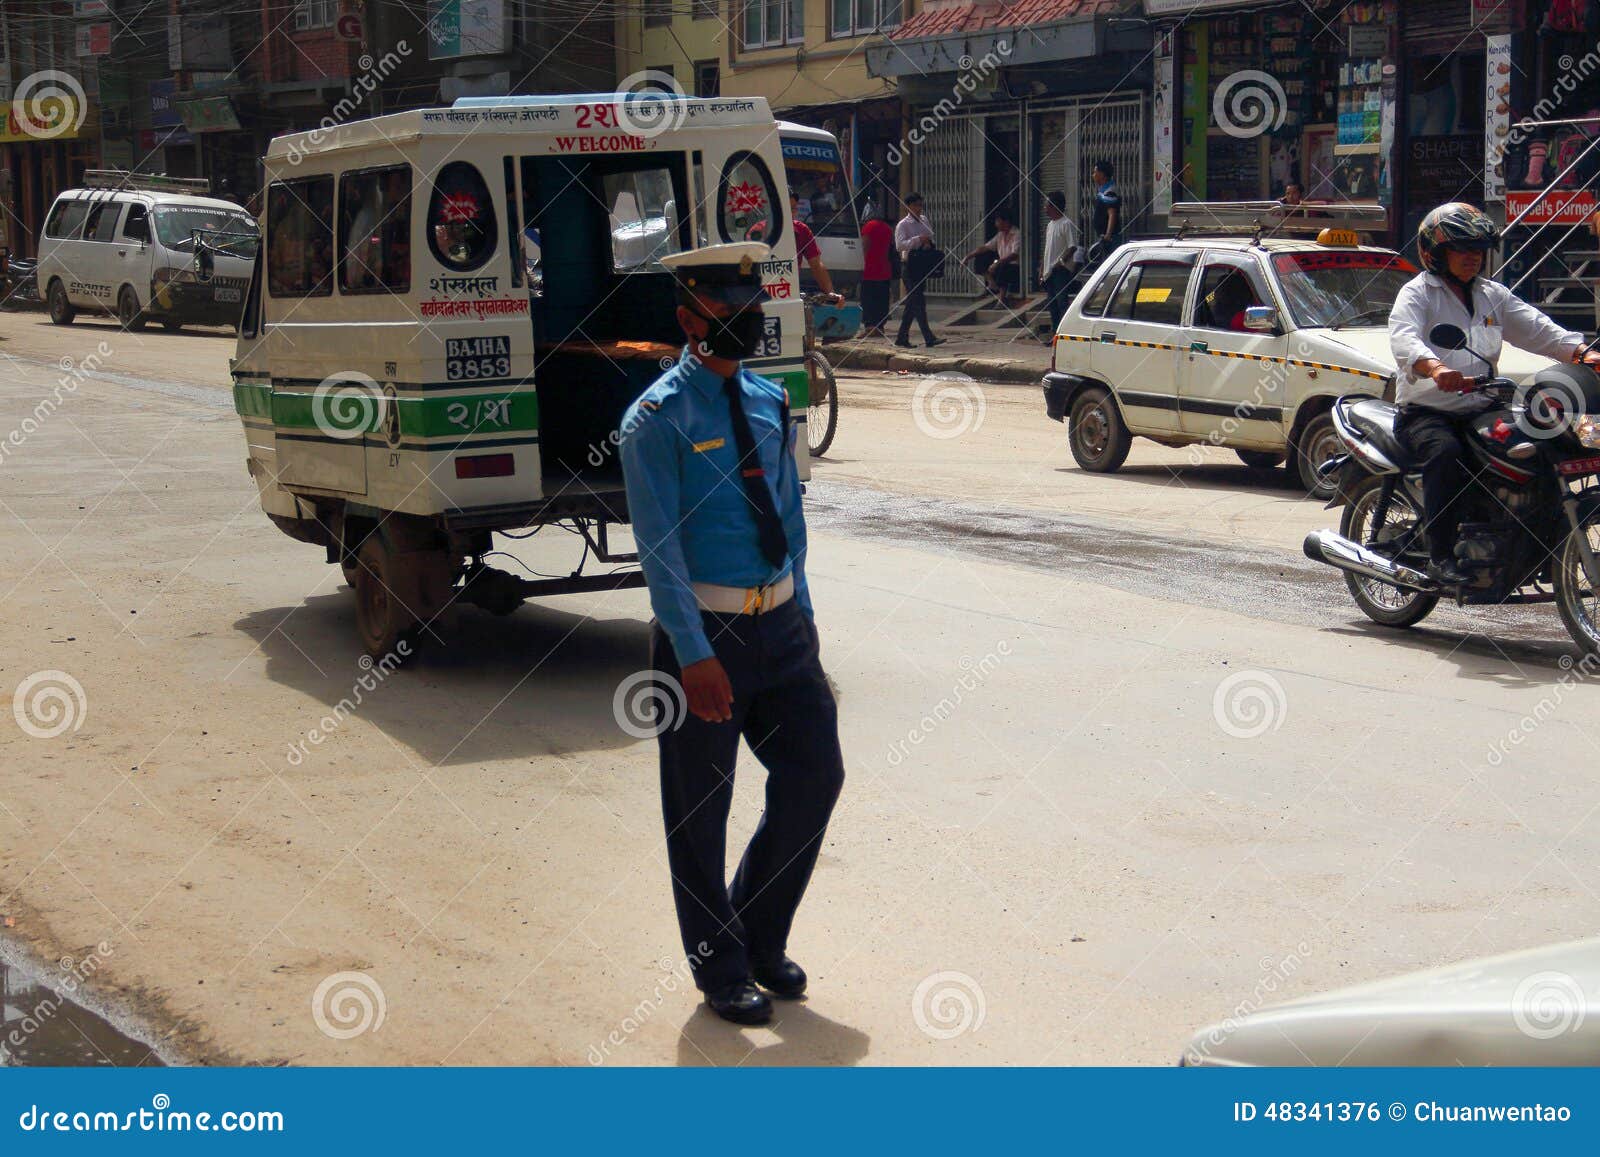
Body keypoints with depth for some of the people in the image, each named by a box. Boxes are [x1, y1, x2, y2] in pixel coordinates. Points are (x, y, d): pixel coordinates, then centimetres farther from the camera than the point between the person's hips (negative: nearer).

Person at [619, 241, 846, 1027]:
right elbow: (659, 547, -15)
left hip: (780, 623, 6)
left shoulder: (770, 403, 9)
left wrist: (802, 616, 12)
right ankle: (721, 970, 23)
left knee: (815, 773, 5)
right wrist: (694, 655, -19)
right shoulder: (659, 420, -11)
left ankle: (761, 938, 27)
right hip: (704, 628, -6)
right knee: (699, 808, 6)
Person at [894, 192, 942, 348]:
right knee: (918, 302, -10)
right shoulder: (903, 225, -8)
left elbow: (931, 235, 27)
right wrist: (918, 239, -27)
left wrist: (928, 243, 5)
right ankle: (929, 338, -14)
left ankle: (902, 338, 19)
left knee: (913, 303, 11)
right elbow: (900, 244, -20)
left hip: (923, 264, 8)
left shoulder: (924, 220, 13)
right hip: (910, 266, -8)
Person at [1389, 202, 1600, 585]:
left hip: (1482, 412, 6)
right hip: (1426, 413, -6)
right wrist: (1435, 368, -45)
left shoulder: (1493, 295, 19)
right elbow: (1403, 340, -23)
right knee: (1446, 452, -36)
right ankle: (1441, 557, -34)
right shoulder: (1417, 293, -2)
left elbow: (1536, 329, 7)